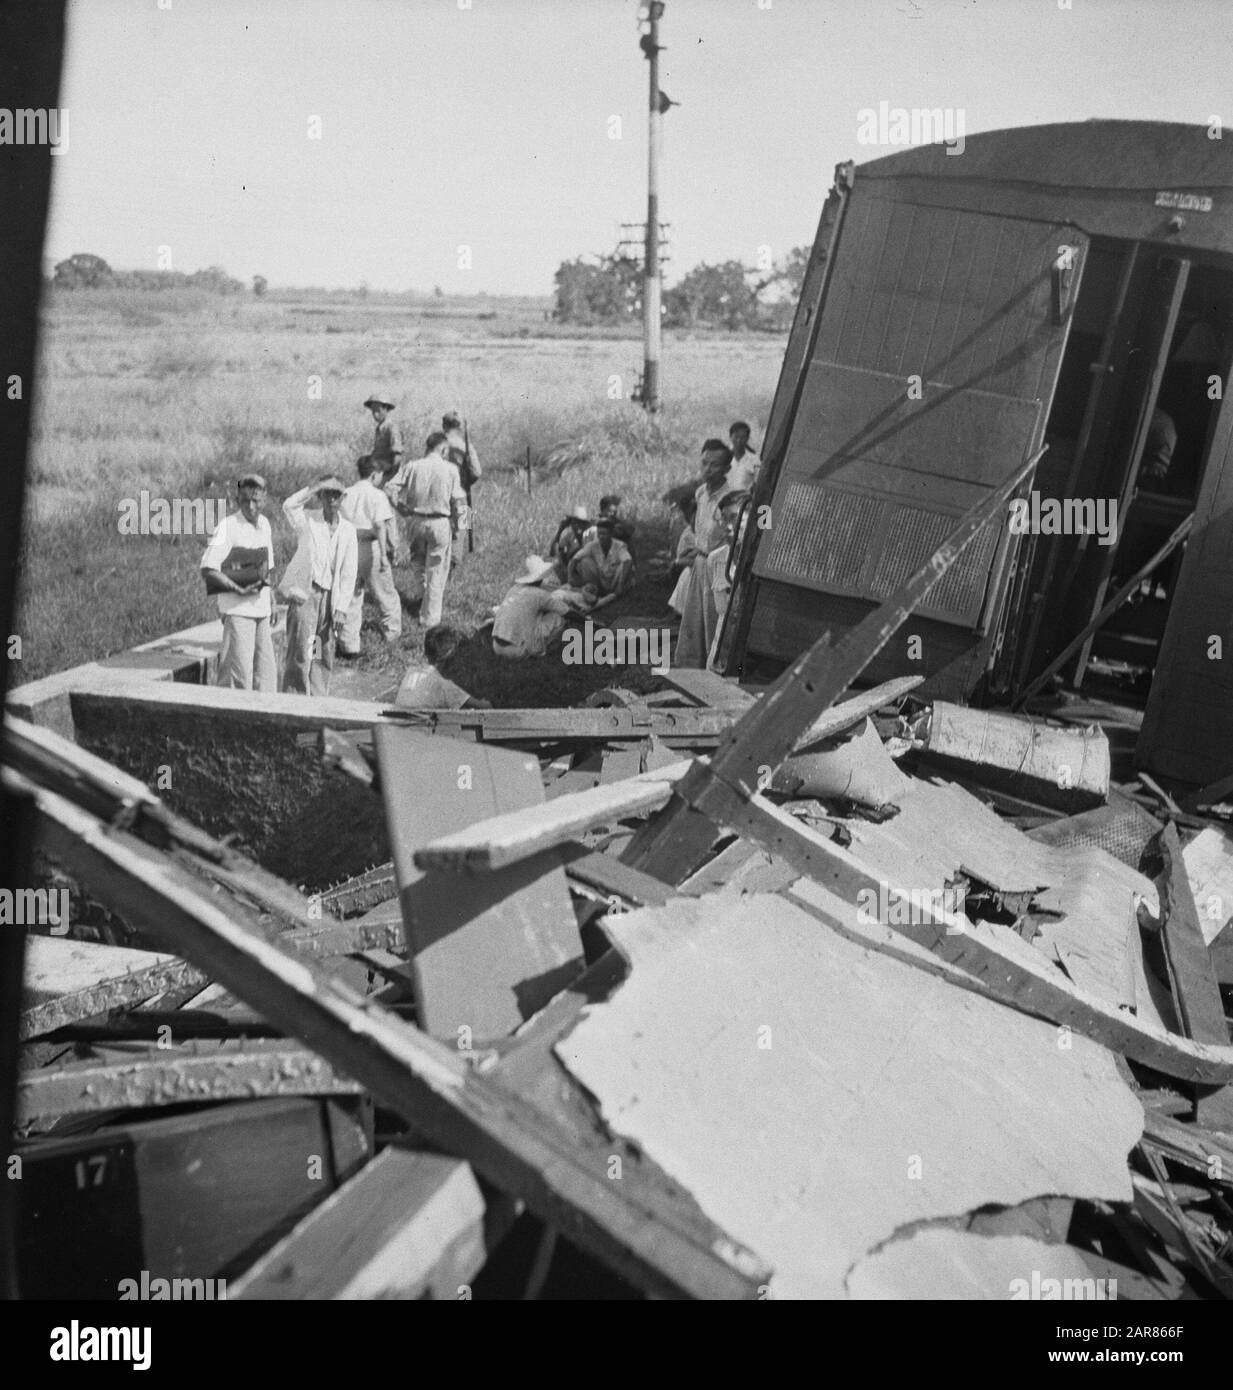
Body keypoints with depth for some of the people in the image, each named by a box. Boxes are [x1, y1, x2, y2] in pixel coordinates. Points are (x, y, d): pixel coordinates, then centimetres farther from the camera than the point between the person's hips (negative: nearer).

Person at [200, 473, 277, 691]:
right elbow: (208, 569, -17)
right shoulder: (228, 526, -11)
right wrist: (240, 590, -20)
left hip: (261, 608, 7)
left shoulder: (265, 525, 10)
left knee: (266, 670, 11)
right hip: (237, 609, -7)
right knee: (240, 671, -7)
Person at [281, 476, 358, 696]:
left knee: (324, 658, 8)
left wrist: (341, 608, -1)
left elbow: (349, 573, 4)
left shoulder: (348, 530, 6)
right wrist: (313, 487, -21)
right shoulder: (308, 522, 1)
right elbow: (289, 507, -22)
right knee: (300, 654, -7)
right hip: (305, 594, -3)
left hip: (330, 597, 3)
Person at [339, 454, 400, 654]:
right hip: (371, 547, -5)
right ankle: (392, 635, 22)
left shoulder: (347, 494, 8)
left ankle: (348, 644, 5)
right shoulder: (377, 495, -7)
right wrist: (384, 553, -20)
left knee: (351, 595, 8)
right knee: (386, 594, 12)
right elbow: (380, 526, -17)